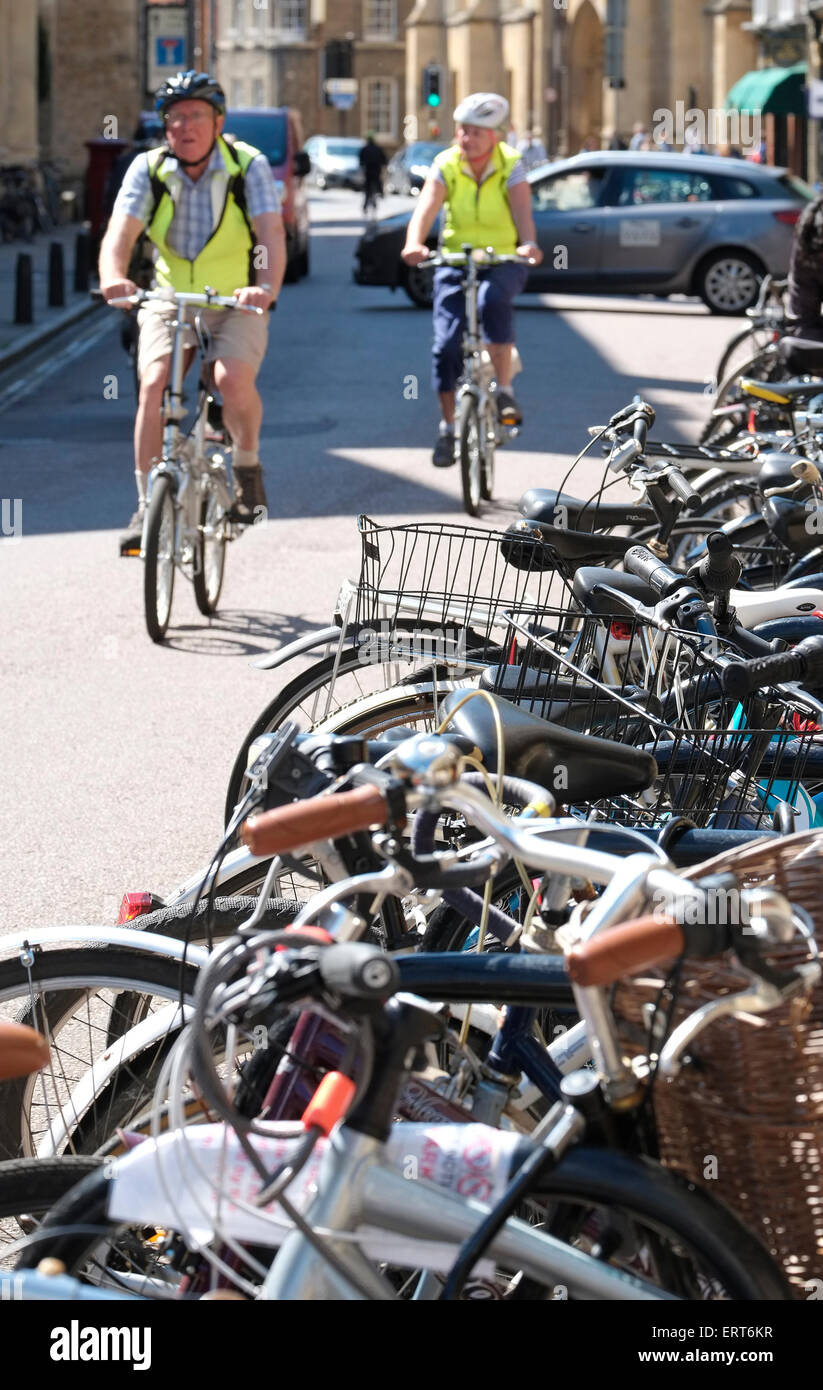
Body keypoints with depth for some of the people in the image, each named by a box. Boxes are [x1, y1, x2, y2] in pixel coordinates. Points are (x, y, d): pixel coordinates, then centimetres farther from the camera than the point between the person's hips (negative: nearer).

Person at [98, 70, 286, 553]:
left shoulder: (249, 166, -13)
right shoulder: (149, 169, -8)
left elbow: (272, 232, -24)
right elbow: (120, 232, -20)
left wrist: (268, 287, -45)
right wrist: (114, 277, -43)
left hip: (238, 302, -2)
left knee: (234, 380, -27)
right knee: (155, 385, -21)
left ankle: (248, 466, 3)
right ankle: (148, 508, -13)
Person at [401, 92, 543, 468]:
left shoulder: (511, 165, -10)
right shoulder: (446, 165, -7)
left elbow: (522, 210, -25)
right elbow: (427, 207, -21)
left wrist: (529, 244, -47)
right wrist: (414, 243, -43)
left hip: (503, 261, -2)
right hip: (455, 260, 2)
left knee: (493, 300, -36)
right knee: (445, 344, -9)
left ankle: (504, 390, -26)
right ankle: (448, 427, 9)